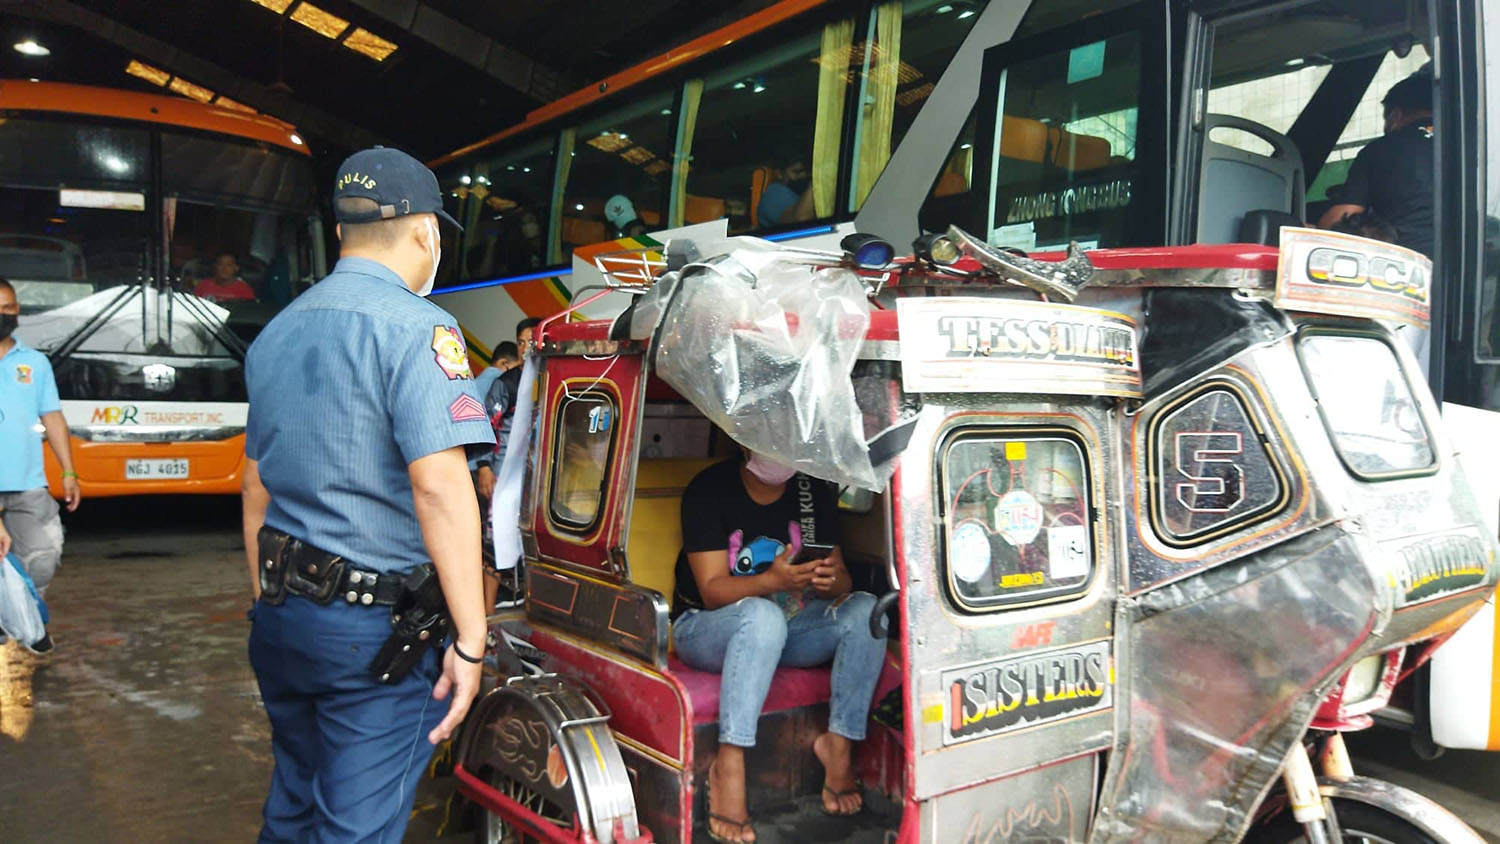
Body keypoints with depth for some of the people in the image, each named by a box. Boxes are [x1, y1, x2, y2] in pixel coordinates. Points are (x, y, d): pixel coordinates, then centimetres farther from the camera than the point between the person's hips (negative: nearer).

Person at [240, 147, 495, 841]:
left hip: (280, 620, 8)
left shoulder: (276, 333, 13)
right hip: (376, 629, -8)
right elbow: (439, 485, -24)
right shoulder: (415, 327, -14)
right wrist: (469, 639, -20)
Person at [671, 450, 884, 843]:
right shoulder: (709, 490, -13)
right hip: (707, 629, -4)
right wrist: (773, 581, -38)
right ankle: (729, 763, -36)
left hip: (786, 629, 5)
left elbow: (842, 582, -1)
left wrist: (832, 579, -27)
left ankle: (839, 743, -17)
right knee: (764, 615, -38)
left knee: (866, 609, -20)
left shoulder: (813, 491, 1)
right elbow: (712, 591, -19)